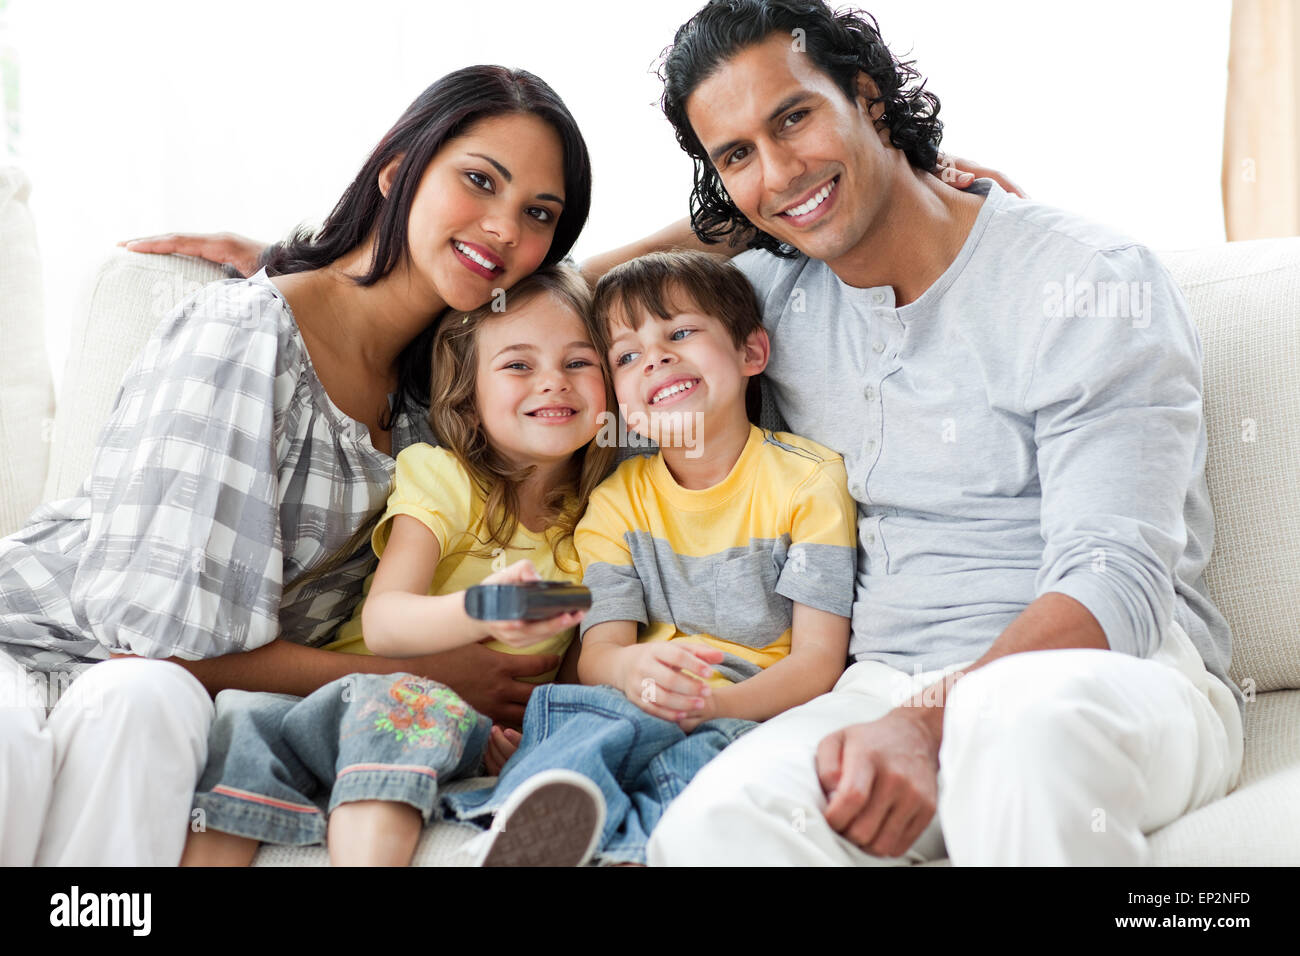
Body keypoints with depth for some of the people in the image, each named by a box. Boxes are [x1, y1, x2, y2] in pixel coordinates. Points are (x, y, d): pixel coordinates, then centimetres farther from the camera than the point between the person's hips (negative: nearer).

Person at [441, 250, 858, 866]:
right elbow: (597, 650, -2)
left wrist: (715, 704, -27)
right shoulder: (618, 501, 10)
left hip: (759, 716, -2)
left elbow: (818, 661, -7)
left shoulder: (808, 480, -1)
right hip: (644, 705, 3)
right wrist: (631, 667, -29)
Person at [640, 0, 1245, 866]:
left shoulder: (1091, 283, -5)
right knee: (714, 824, -30)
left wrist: (927, 723, -30)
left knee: (1027, 720, -42)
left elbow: (1115, 584, -15)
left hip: (1114, 673, -3)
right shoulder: (773, 297, 12)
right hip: (891, 683, 4)